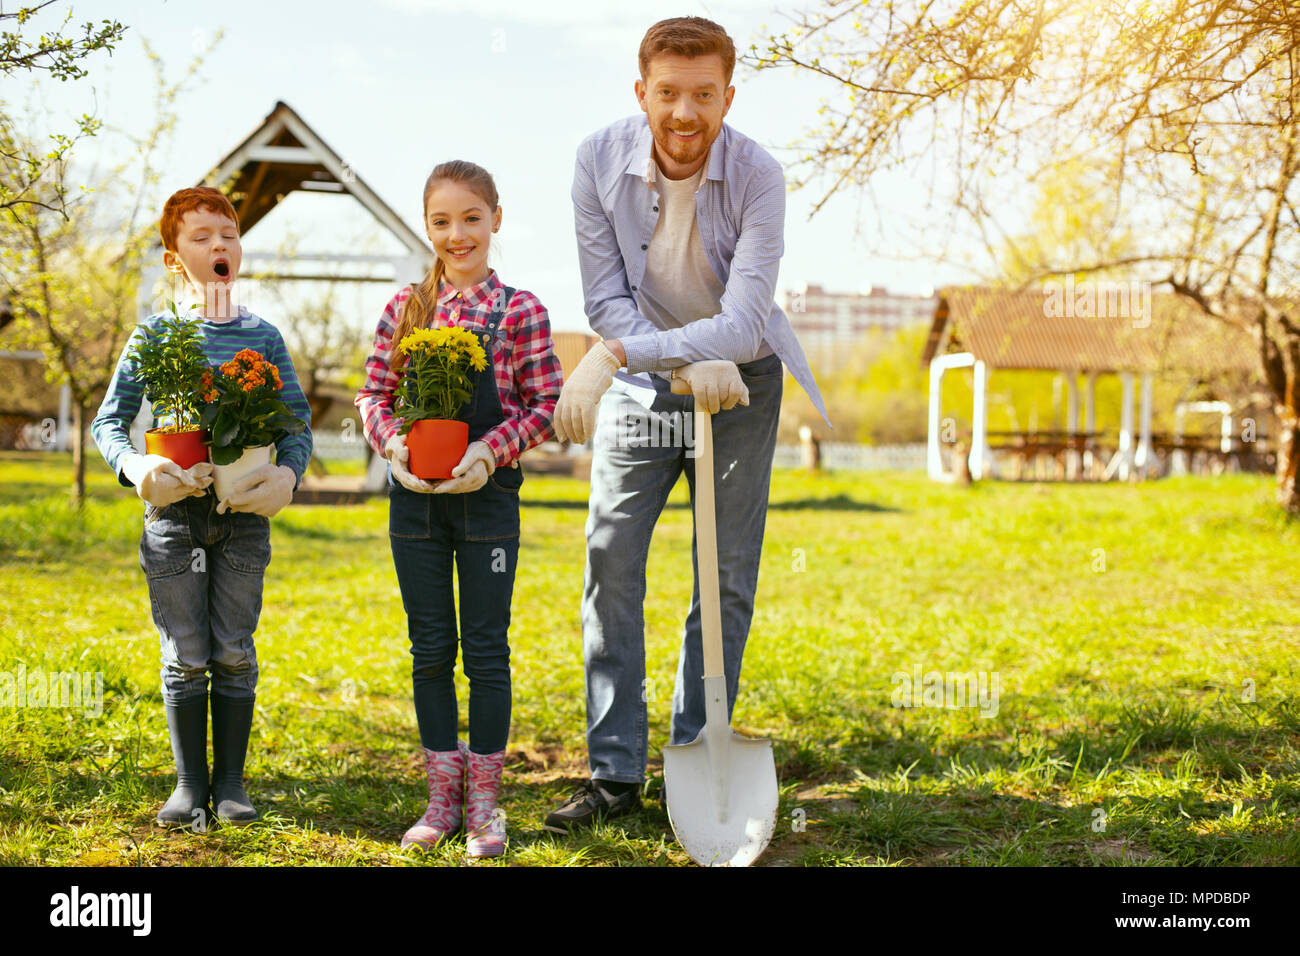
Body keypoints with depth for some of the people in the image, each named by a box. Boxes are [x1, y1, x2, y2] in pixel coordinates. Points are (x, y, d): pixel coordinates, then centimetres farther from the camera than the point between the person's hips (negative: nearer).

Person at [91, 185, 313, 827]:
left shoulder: (261, 335, 6)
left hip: (244, 512, 1)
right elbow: (108, 422, 3)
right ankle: (189, 783, 14)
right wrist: (135, 467, -17)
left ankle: (230, 781, 15)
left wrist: (287, 472, -13)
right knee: (185, 655, 3)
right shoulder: (154, 334, 3)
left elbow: (297, 419, 7)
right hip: (174, 510, -1)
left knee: (234, 653, 5)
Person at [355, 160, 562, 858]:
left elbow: (543, 405, -3)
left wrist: (490, 451, -17)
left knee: (486, 649, 3)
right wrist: (392, 442, -13)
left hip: (487, 494, -3)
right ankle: (442, 796, 19)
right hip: (414, 497, 3)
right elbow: (373, 392, 6)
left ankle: (483, 803, 13)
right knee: (430, 649, 9)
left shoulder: (520, 310, -2)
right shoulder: (405, 308, 6)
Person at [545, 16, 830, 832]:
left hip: (738, 381, -1)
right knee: (611, 560, -6)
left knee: (728, 578, -1)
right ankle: (616, 774, -1)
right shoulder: (601, 159, -16)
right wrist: (687, 363, -29)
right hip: (642, 381, 2)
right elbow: (606, 299, -13)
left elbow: (743, 323, -31)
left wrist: (614, 354, -43)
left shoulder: (757, 176, -23)